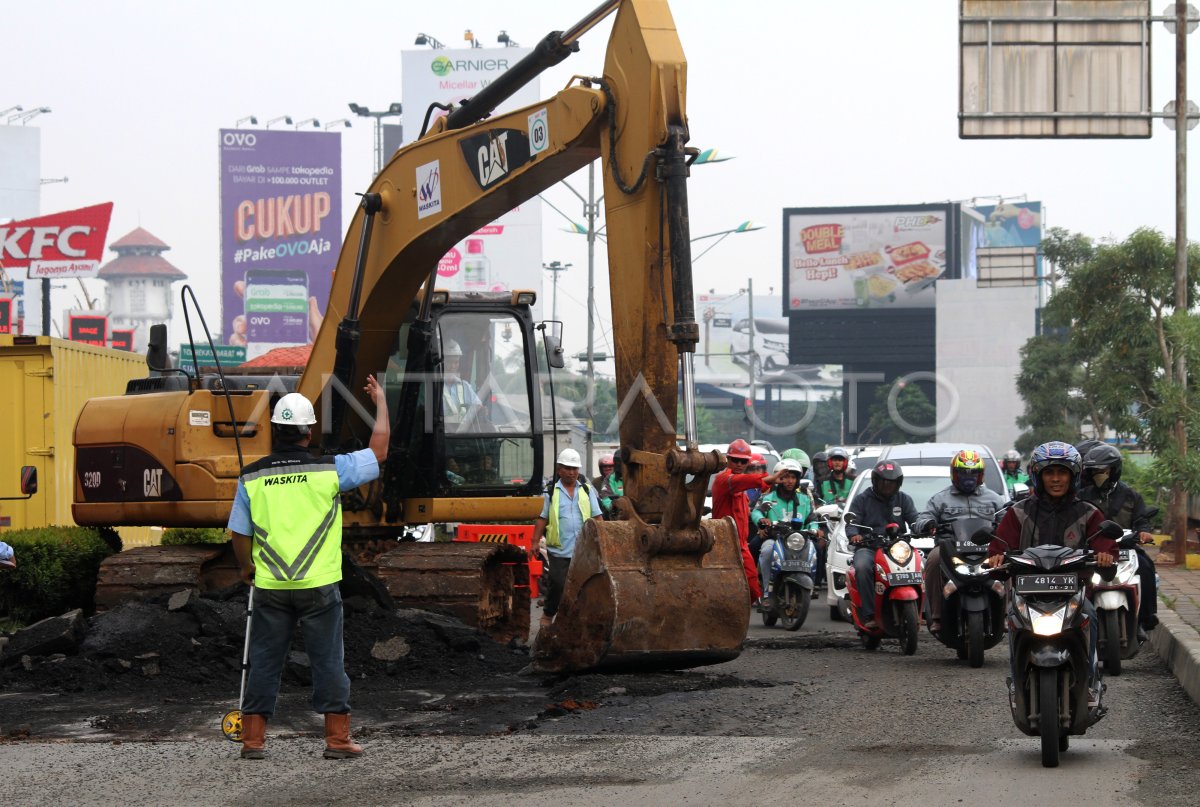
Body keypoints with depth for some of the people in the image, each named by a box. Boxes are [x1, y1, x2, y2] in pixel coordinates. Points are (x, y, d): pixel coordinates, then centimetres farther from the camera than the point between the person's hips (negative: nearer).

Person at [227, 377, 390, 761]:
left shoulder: (251, 477, -1)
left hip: (270, 586, 2)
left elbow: (239, 534, 5)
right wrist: (380, 402, 17)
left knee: (264, 660, 10)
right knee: (328, 660, 5)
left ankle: (253, 739, 10)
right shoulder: (328, 470, -7)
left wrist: (247, 568, 25)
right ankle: (337, 737, 6)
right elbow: (378, 450, 3)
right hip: (318, 585, -2)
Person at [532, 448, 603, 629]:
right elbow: (542, 519, 7)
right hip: (559, 550, -2)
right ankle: (547, 615, 13)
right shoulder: (551, 492, 7)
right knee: (557, 584, -5)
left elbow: (597, 516, 11)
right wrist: (535, 542, -1)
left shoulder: (587, 490, 12)